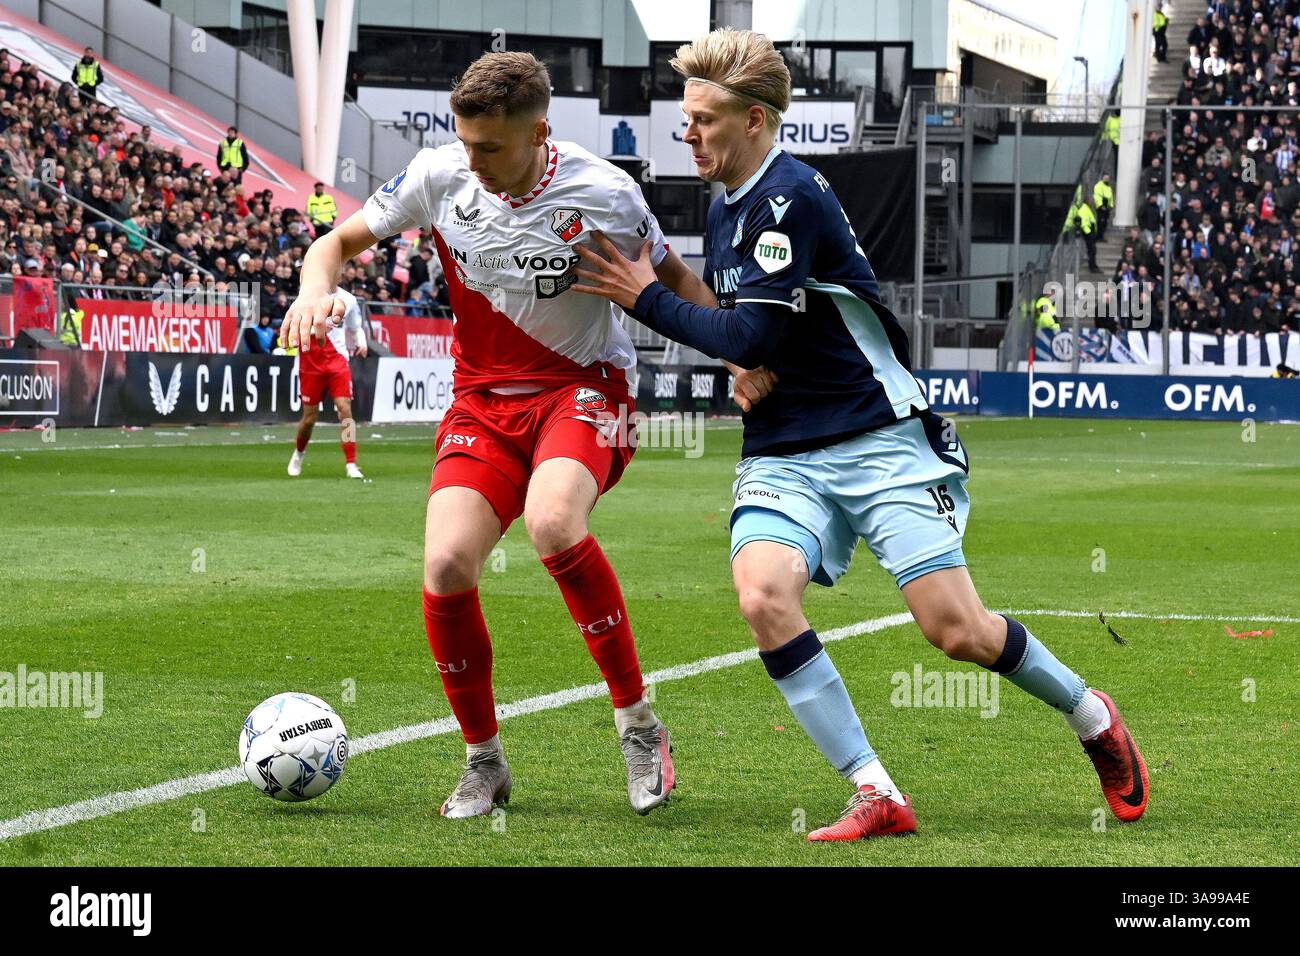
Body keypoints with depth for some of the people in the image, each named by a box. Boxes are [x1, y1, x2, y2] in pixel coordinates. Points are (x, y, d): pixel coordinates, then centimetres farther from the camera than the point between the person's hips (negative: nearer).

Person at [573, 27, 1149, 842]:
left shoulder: (793, 197, -16)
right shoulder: (726, 204, 12)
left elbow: (750, 335, -20)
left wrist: (646, 297, -9)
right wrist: (749, 370, 4)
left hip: (879, 442, -7)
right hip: (782, 455, 7)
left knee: (957, 629, -10)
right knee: (764, 596, -22)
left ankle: (1091, 716, 21)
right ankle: (877, 796, -18)